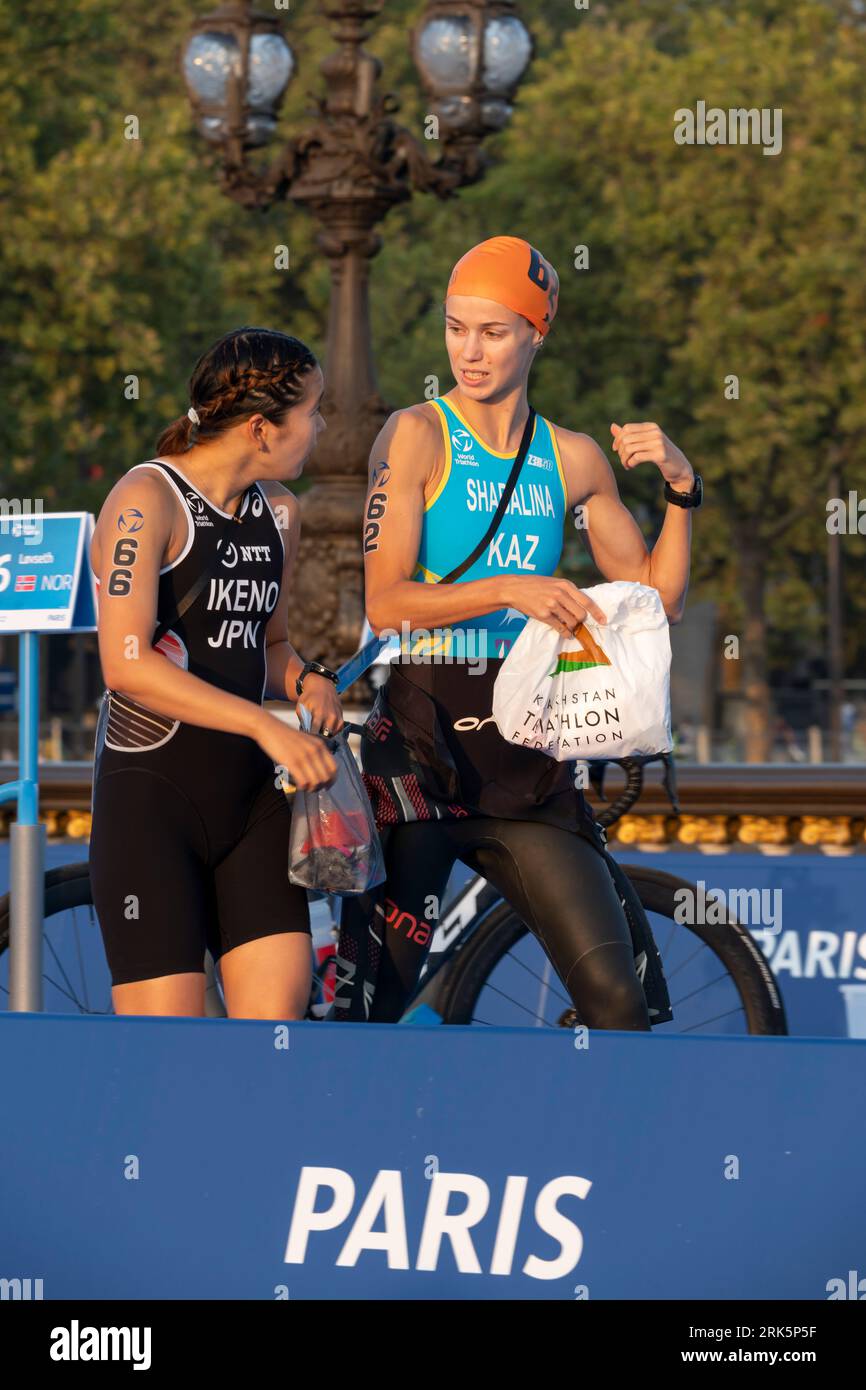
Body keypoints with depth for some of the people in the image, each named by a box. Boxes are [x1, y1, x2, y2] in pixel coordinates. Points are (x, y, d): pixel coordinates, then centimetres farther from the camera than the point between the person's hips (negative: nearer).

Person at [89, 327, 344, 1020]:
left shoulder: (278, 512, 12)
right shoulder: (147, 501, -11)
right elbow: (126, 663, -21)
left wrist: (307, 680, 2)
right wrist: (268, 727, -25)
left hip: (250, 795, 7)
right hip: (150, 789, -6)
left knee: (279, 1010, -8)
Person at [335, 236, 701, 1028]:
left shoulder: (573, 459, 11)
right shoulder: (418, 435, -2)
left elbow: (658, 601, 17)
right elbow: (382, 601, -11)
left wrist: (681, 488, 4)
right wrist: (507, 590, -23)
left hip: (526, 761, 4)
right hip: (419, 746, -4)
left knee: (619, 996, -6)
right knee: (374, 1000, -4)